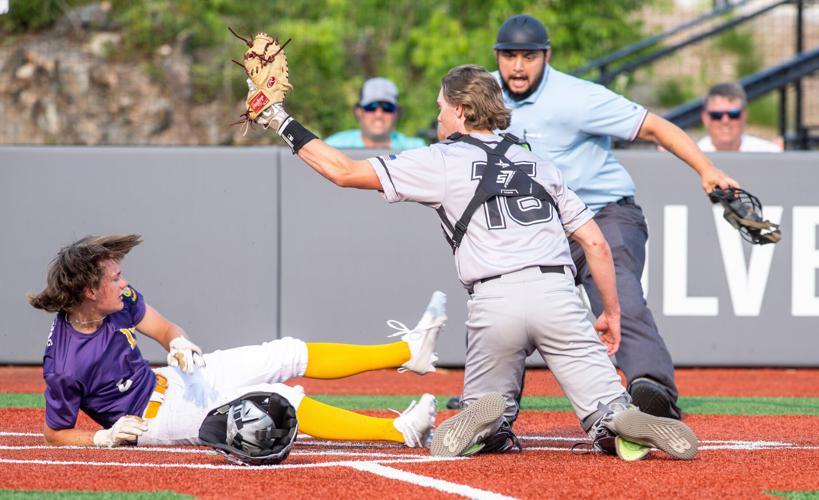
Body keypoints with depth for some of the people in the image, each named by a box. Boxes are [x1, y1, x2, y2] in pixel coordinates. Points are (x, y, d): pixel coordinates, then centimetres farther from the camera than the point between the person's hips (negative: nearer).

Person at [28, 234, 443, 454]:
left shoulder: (121, 301, -12)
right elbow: (56, 434, -17)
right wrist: (105, 437, -31)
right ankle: (399, 432, -16)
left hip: (172, 378, 8)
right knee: (280, 400, -18)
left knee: (289, 354, 7)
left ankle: (408, 351, 17)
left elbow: (165, 329, 3)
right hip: (153, 418, -8)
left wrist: (180, 345, -19)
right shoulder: (66, 366, -30)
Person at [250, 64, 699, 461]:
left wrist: (283, 123, 22)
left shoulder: (441, 162, 11)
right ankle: (621, 419, -35)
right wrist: (612, 312, 27)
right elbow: (595, 244, 19)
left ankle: (485, 417, -18)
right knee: (609, 421, 0)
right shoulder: (538, 165, 23)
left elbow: (344, 172, 13)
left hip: (494, 302, -2)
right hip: (558, 294, 2)